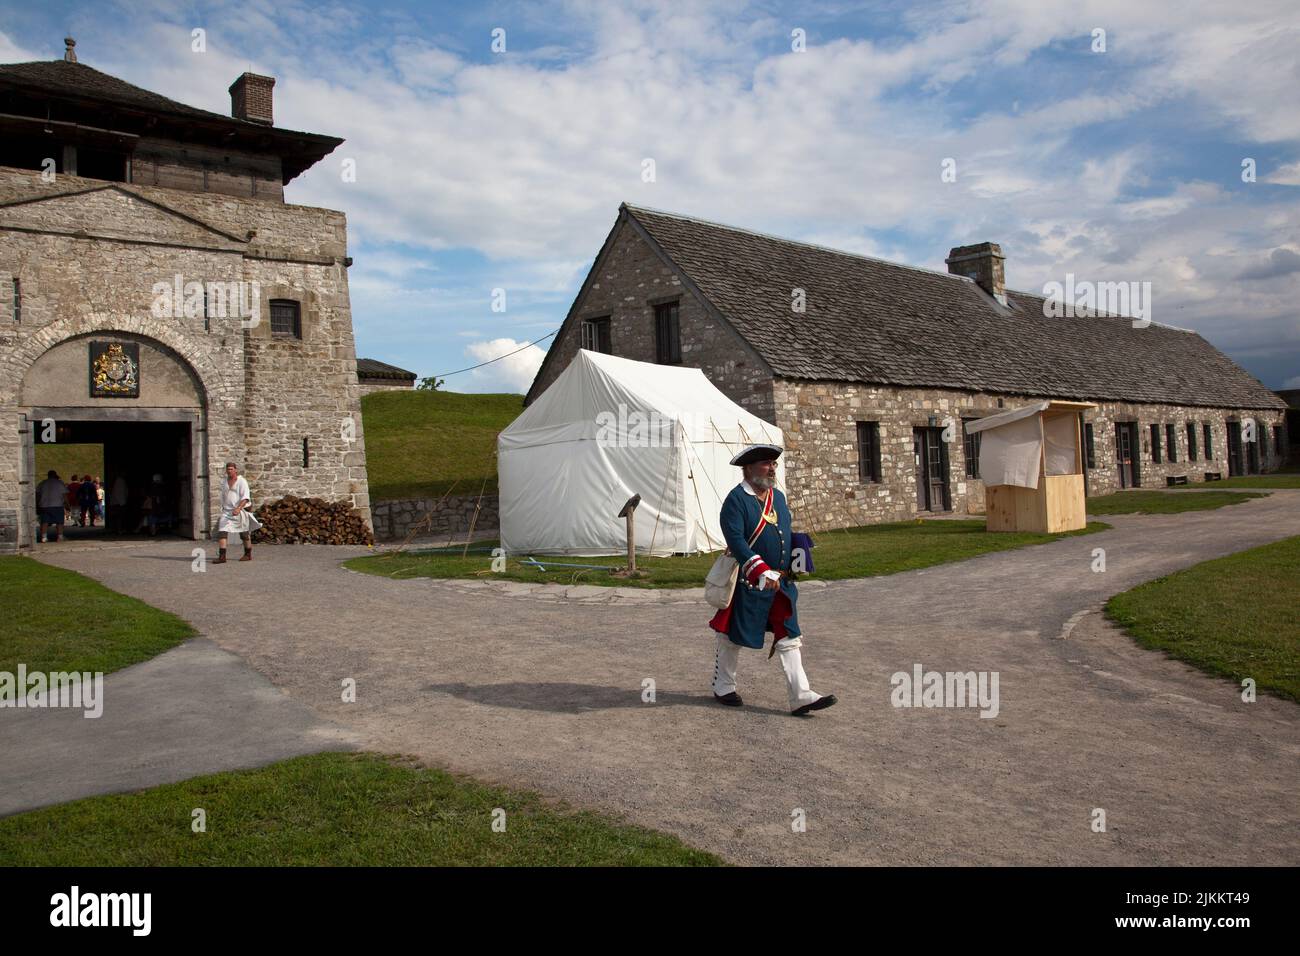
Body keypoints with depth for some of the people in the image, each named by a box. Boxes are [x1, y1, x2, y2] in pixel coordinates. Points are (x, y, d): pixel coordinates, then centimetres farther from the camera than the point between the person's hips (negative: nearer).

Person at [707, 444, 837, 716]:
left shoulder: (778, 496, 11)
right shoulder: (736, 499, -14)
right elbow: (735, 539, -24)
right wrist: (761, 570, -33)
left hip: (781, 582, 7)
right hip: (747, 583, -7)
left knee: (789, 638, 3)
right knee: (733, 637, 8)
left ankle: (801, 697, 4)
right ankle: (722, 687, 26)